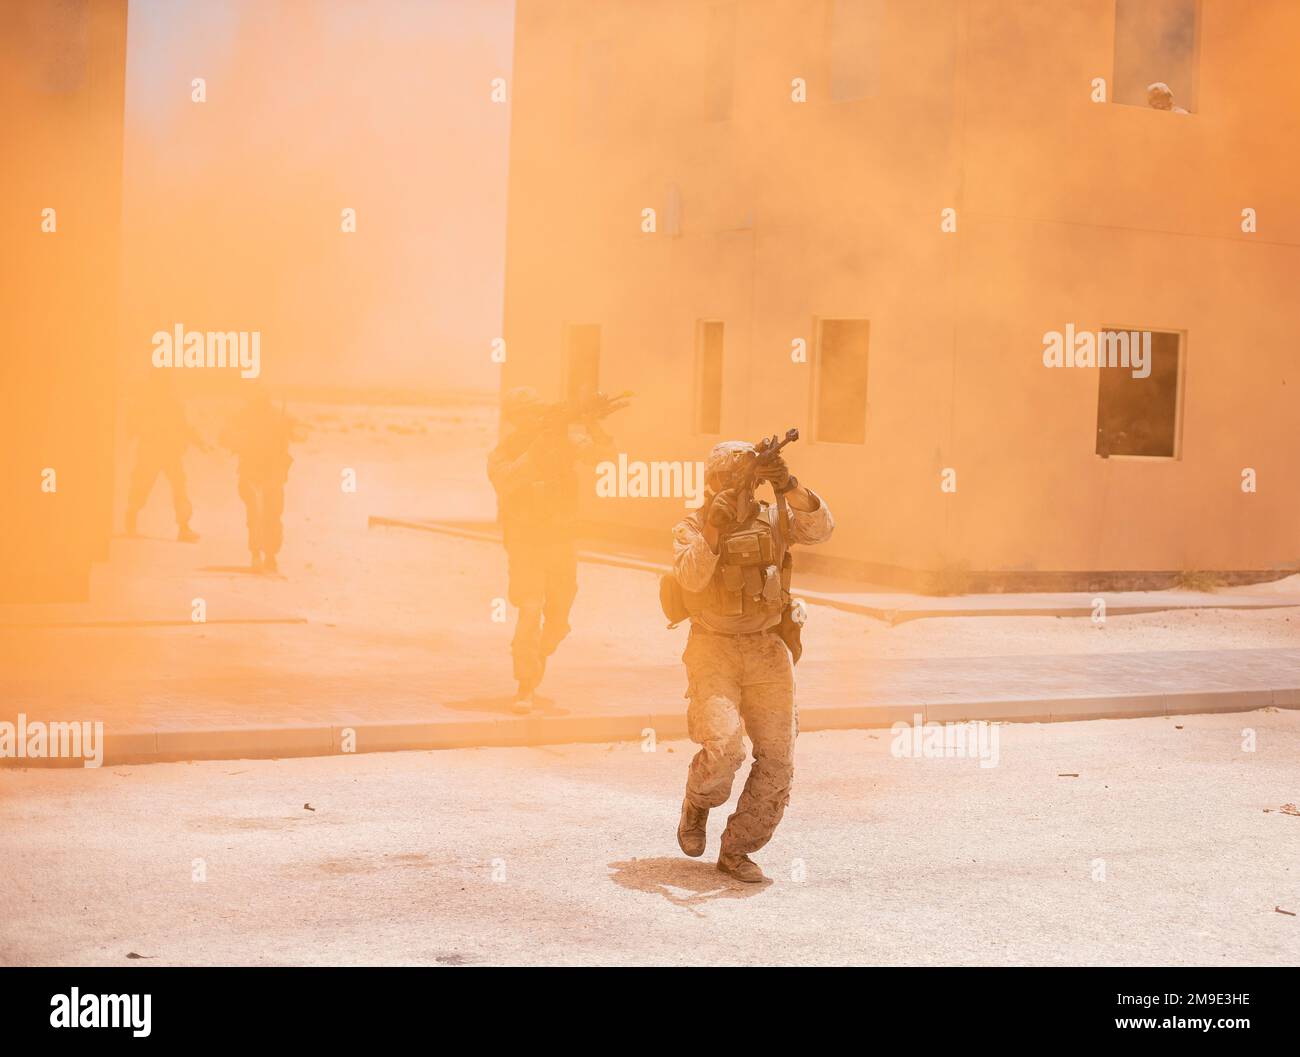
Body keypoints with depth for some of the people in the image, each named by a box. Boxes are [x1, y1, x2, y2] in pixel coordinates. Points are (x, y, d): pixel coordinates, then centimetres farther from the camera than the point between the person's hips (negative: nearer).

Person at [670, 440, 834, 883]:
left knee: (777, 758, 0)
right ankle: (697, 804, 15)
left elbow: (820, 527, -14)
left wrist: (789, 487, -27)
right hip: (714, 651, -4)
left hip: (768, 651, 4)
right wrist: (714, 528, -31)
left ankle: (736, 851, 14)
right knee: (724, 749, -19)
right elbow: (690, 577, -21)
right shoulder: (691, 527, -3)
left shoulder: (773, 518, 4)